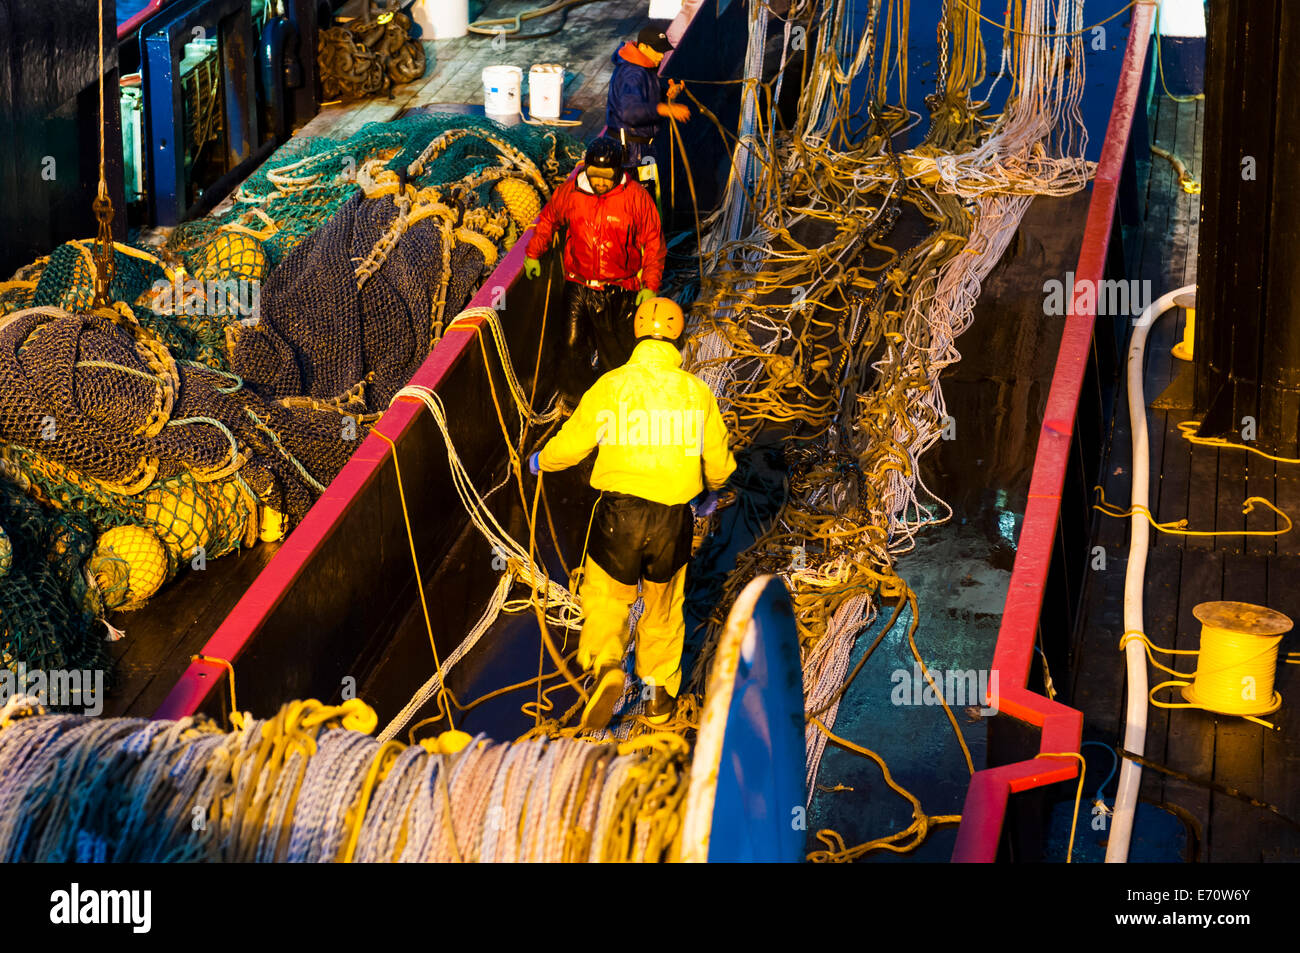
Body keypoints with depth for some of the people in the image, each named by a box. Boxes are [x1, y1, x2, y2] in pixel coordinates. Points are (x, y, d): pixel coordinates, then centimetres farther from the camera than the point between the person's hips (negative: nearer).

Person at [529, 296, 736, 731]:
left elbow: (572, 442, 3)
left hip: (619, 513, -2)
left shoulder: (611, 385, -7)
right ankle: (661, 692, 28)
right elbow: (718, 458, 10)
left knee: (606, 598, 13)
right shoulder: (696, 391, -1)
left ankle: (606, 667, -12)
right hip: (674, 516, 2)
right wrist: (712, 492, 32)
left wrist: (541, 461, 25)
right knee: (663, 606, 19)